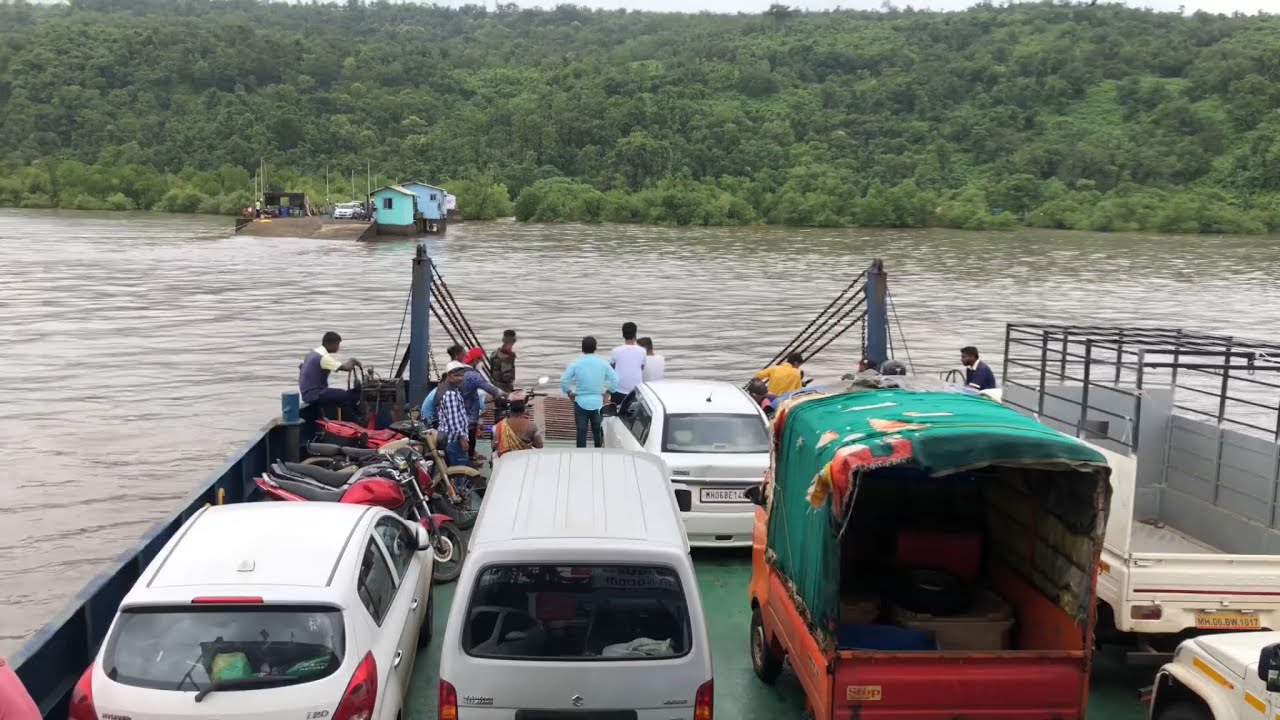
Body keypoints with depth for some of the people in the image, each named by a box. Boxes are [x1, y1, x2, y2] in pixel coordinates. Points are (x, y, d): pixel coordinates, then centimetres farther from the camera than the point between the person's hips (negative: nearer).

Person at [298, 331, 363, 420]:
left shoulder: (313, 353, 11)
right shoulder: (323, 357, -19)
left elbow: (300, 367, 24)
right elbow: (346, 368, -26)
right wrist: (352, 361, -4)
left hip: (308, 393, 10)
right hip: (315, 395, -10)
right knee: (348, 396, -13)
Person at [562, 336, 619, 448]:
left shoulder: (576, 363, -7)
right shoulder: (603, 363, -3)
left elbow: (563, 380, -12)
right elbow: (615, 380, -5)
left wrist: (569, 392, 3)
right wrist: (608, 391, 8)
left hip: (581, 402, -2)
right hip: (598, 402, 2)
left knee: (581, 432, 4)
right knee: (597, 431, 16)